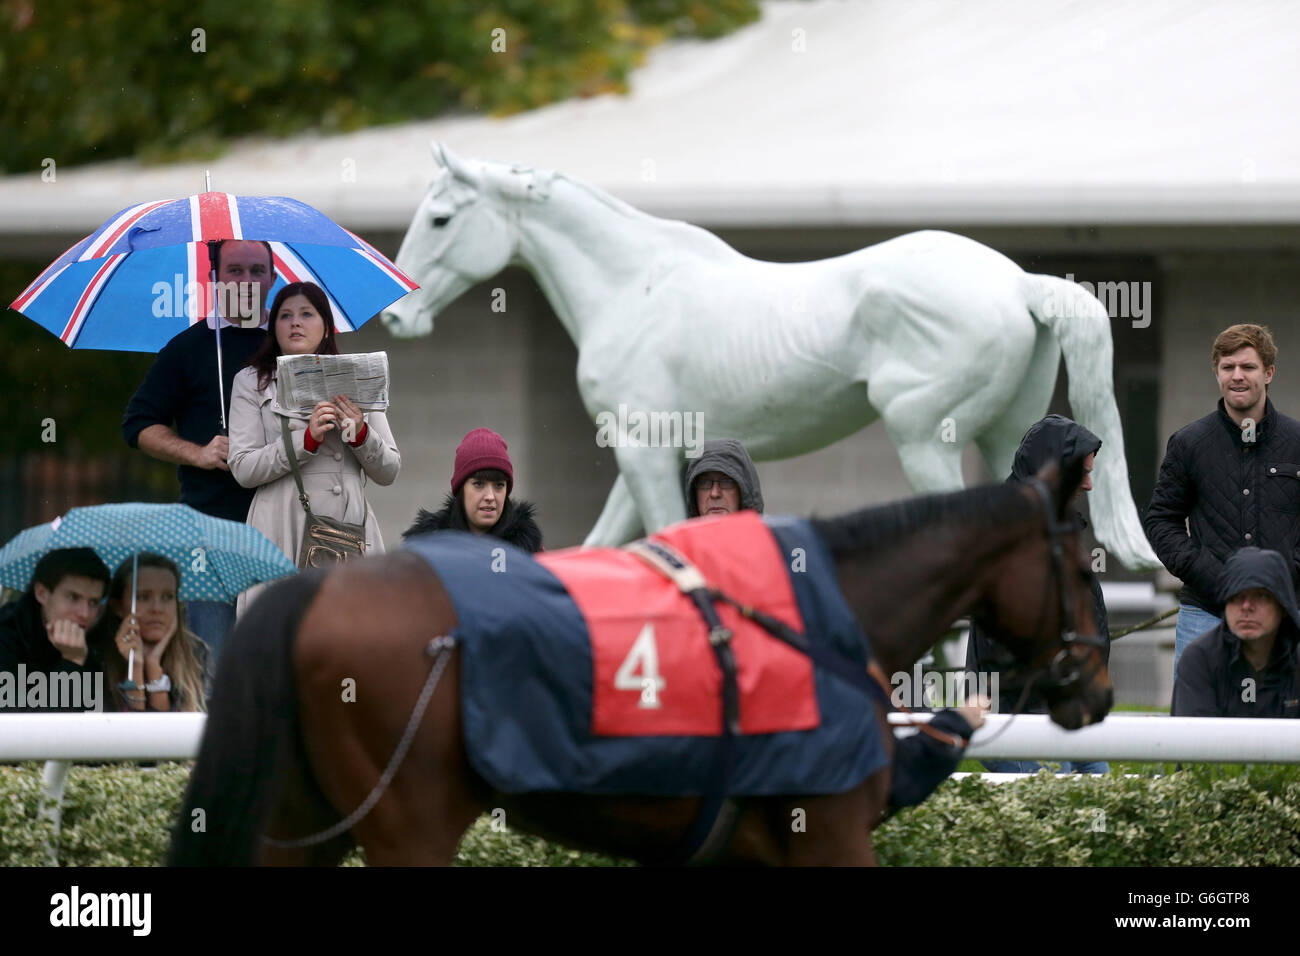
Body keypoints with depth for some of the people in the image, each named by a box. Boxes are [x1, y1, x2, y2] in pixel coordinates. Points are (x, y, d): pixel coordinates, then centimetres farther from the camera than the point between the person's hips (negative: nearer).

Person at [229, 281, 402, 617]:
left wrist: (361, 435, -5)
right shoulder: (251, 382, 11)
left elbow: (389, 471, 15)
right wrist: (308, 439, -12)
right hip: (282, 538, -2)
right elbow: (242, 468, -1)